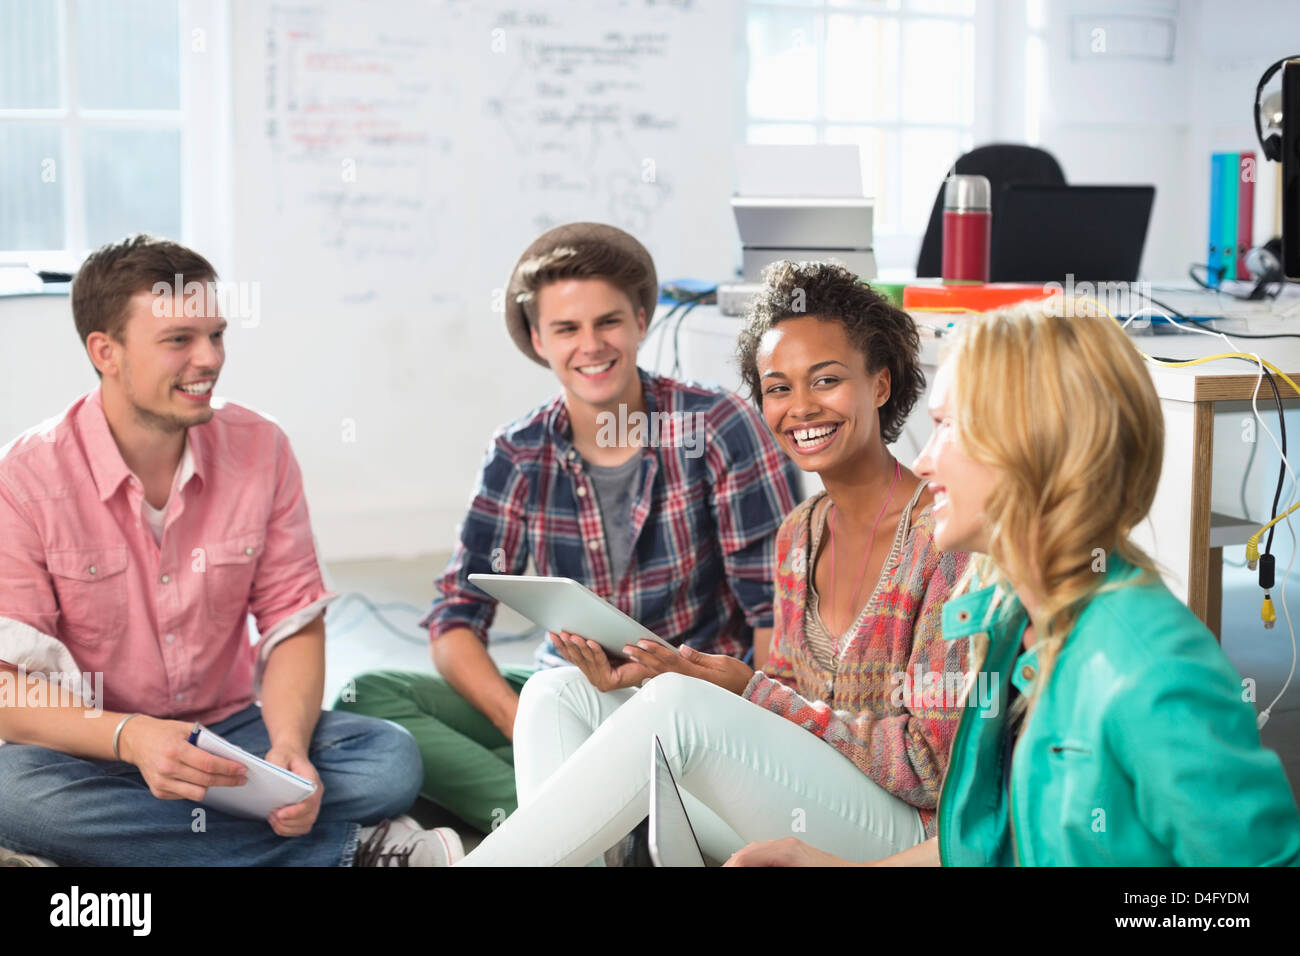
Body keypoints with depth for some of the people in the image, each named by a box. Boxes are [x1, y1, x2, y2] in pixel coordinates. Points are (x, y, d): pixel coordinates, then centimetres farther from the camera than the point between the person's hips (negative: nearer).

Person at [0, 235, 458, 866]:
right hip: (99, 752, -1)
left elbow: (295, 624, -1)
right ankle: (347, 849, -26)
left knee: (390, 759, -21)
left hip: (231, 733, 2)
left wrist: (288, 744, -21)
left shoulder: (260, 449, -3)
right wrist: (130, 739, -35)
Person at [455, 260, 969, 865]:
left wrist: (751, 689, -16)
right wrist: (639, 678, -5)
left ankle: (479, 861, -19)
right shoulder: (799, 535, 10)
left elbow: (931, 766, -16)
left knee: (679, 704, -30)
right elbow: (785, 699, 11)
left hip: (908, 834, -8)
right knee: (555, 692, -1)